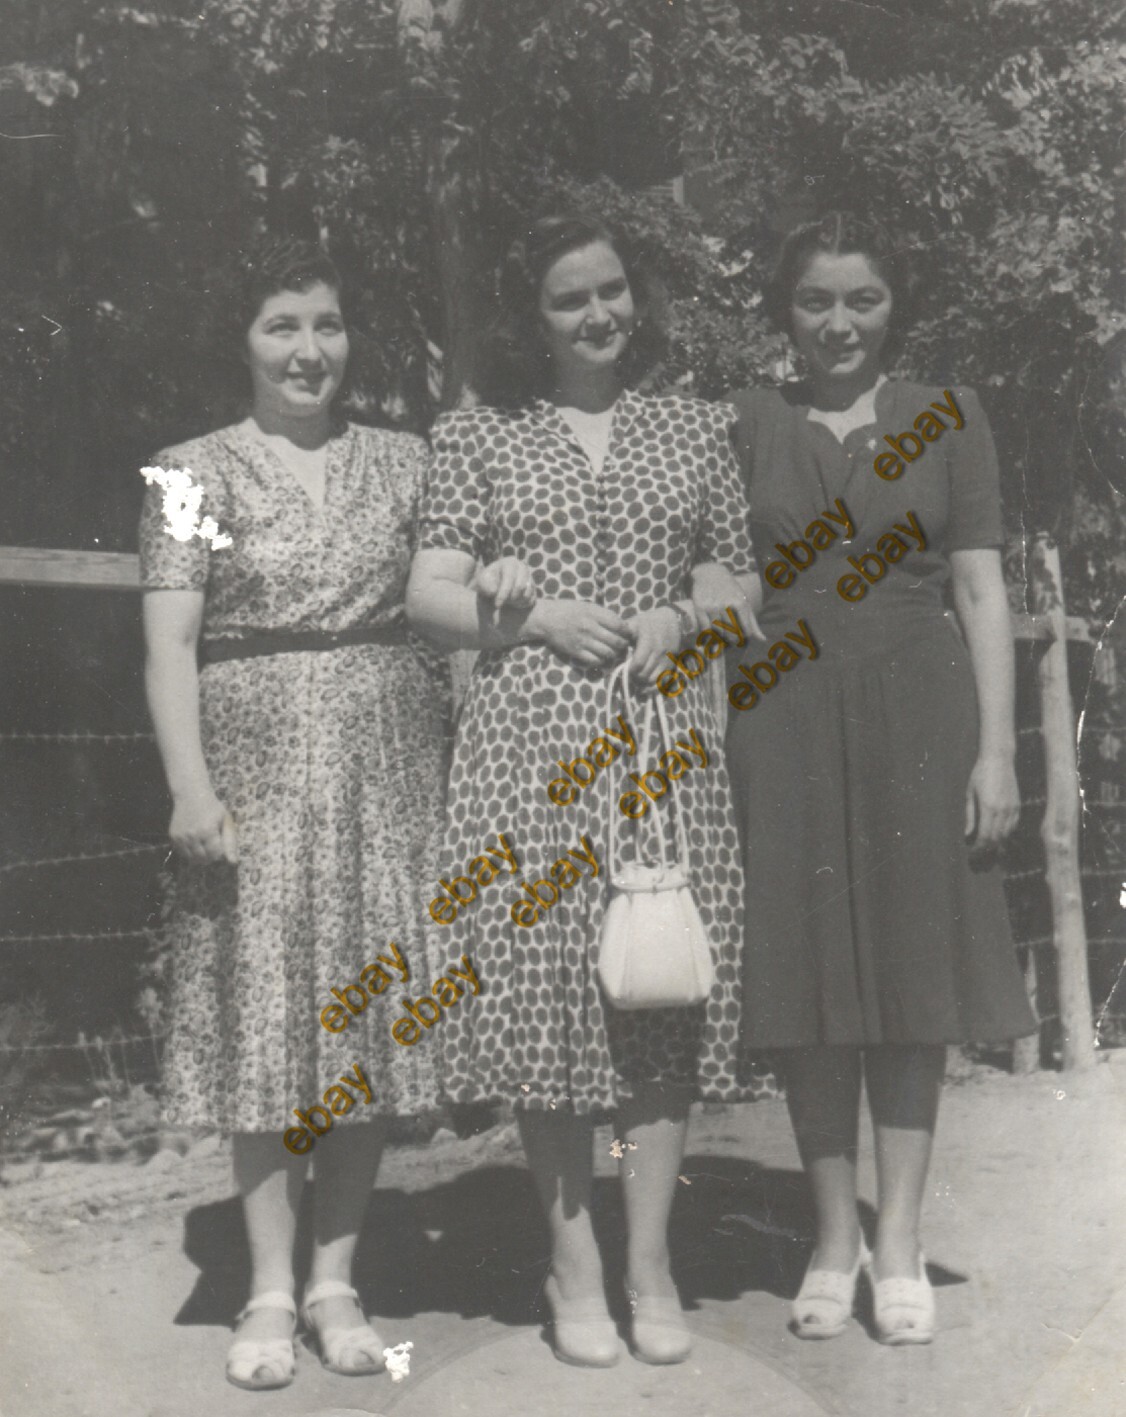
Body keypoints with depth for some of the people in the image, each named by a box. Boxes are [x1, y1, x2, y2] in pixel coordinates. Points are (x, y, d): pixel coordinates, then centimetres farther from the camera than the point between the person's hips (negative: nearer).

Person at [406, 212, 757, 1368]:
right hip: (528, 741, -1)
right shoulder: (478, 438, 9)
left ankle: (651, 1264, 10)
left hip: (664, 738, 1)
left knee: (665, 982, -2)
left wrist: (680, 617, -4)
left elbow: (744, 578, 17)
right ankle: (574, 1268, 11)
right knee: (544, 984, -2)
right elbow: (428, 593, 5)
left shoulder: (696, 429, 14)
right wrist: (543, 613, -9)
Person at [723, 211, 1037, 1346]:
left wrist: (996, 748, -4)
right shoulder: (744, 426, 7)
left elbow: (981, 590, 3)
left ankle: (899, 1244, 14)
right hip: (783, 720, 0)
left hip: (917, 715, 0)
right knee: (809, 977, 4)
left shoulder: (948, 419, 6)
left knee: (912, 968, 3)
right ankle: (833, 1239, 18)